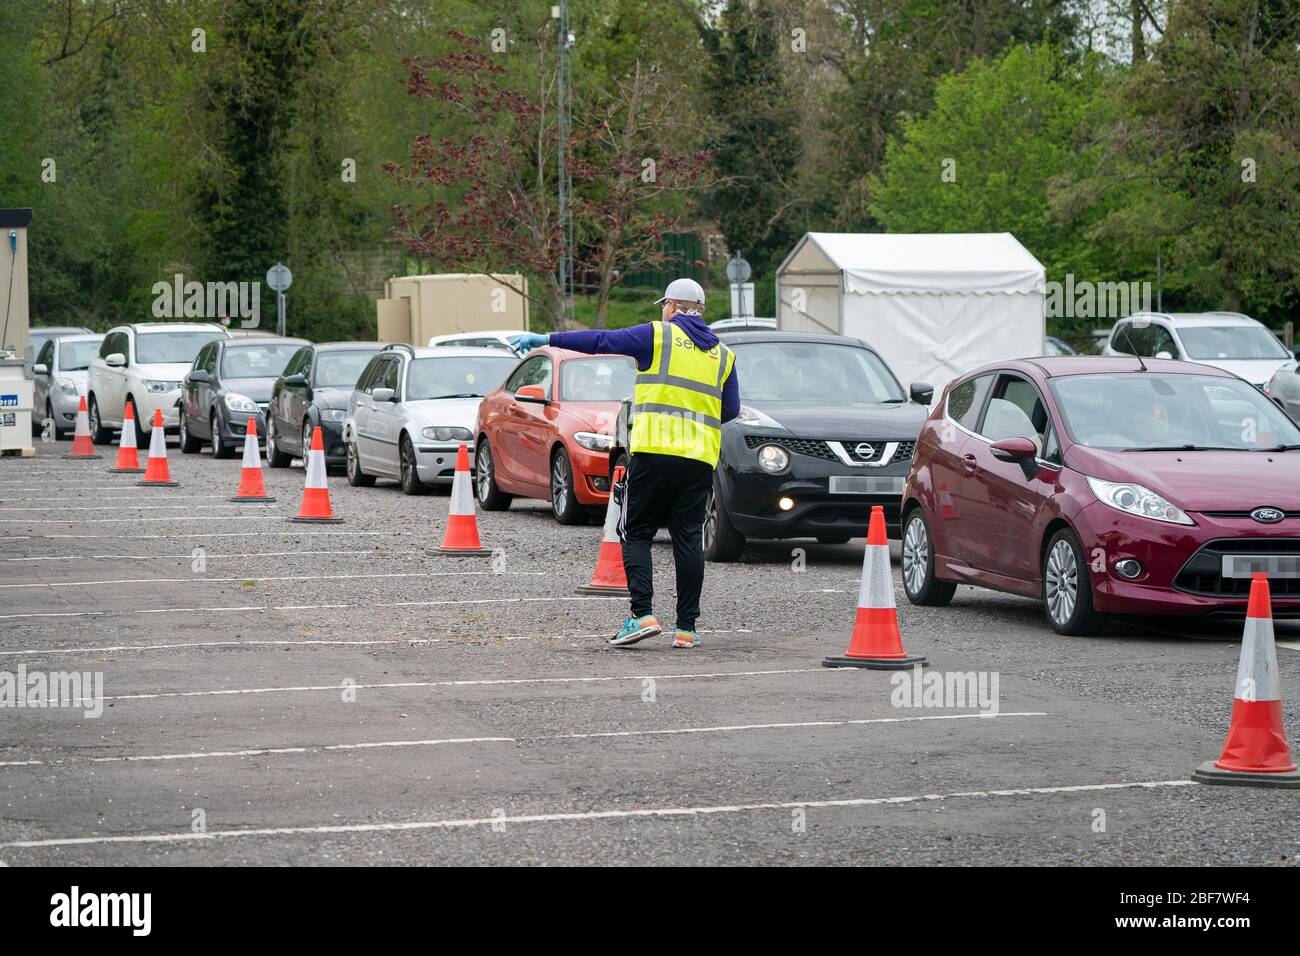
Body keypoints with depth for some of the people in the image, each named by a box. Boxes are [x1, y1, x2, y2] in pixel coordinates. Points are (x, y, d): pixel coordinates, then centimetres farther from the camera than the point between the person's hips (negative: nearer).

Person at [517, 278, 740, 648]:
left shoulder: (658, 335, 2)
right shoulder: (723, 354, 16)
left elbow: (602, 341, -1)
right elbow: (731, 412, 15)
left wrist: (549, 340, 5)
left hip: (655, 451, -4)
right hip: (700, 460, 4)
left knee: (636, 533, 3)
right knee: (689, 540, 6)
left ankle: (643, 614, -11)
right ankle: (686, 627, 4)